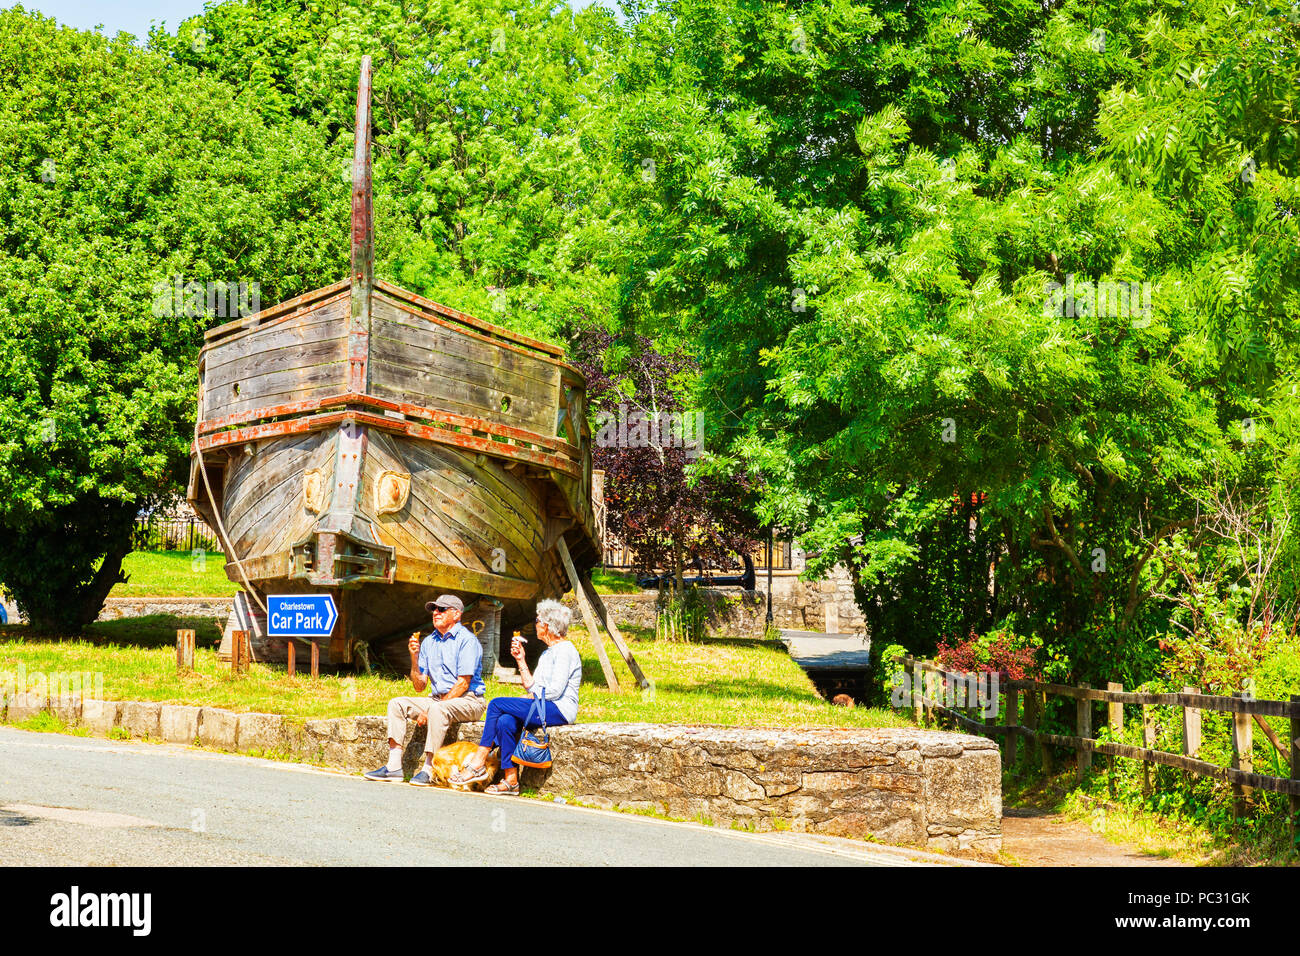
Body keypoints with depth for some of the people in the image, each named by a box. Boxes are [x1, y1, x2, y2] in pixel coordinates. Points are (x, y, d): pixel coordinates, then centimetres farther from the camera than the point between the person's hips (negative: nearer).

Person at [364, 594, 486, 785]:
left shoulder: (467, 640, -10)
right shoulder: (429, 642, 12)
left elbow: (463, 684, -17)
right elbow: (419, 687, 11)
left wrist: (430, 710, -19)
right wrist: (414, 658, -6)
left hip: (468, 700, -8)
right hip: (438, 699, 8)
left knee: (437, 710, -36)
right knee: (397, 703, -6)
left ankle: (429, 771, -34)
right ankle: (393, 767, -16)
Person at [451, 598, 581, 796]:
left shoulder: (565, 650, -8)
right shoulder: (547, 653, 23)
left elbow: (555, 690, -16)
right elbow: (533, 687, 18)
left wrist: (529, 698, -6)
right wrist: (521, 660, 16)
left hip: (560, 710, -9)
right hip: (543, 708, 9)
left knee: (497, 704, -16)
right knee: (505, 722, -18)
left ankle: (478, 763, -12)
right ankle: (511, 781, -22)